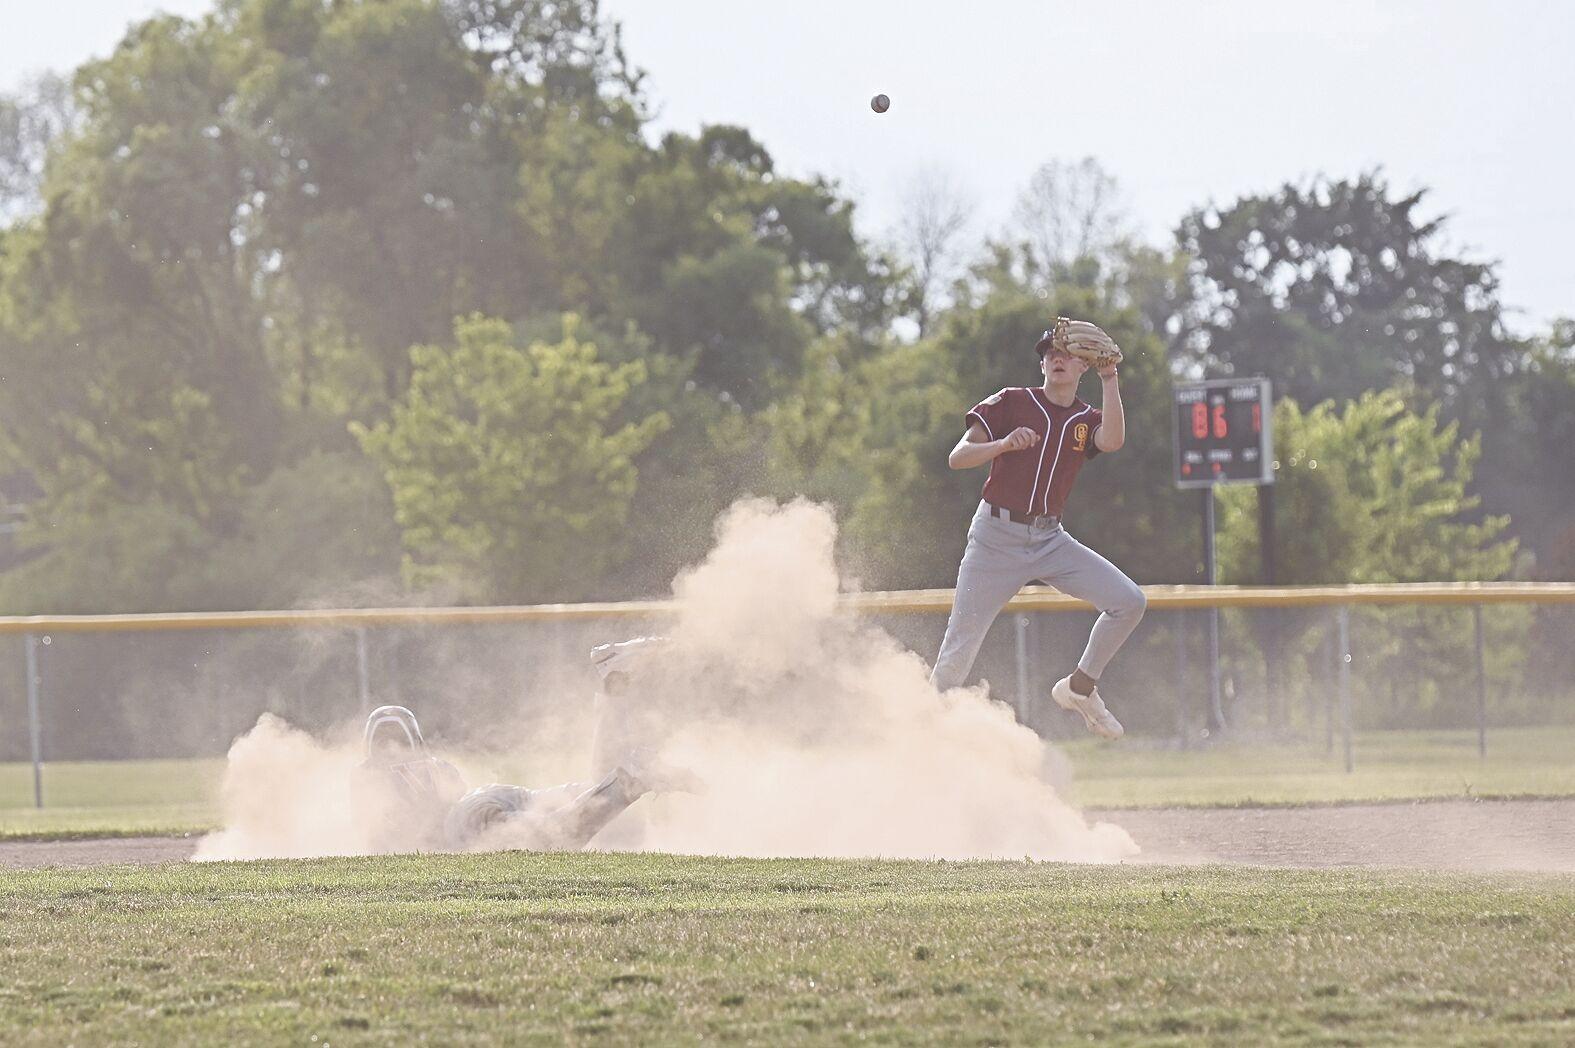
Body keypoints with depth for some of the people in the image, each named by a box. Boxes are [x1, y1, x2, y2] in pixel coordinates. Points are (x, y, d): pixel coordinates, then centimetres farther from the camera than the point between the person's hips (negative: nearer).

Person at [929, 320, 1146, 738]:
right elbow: (957, 458, -10)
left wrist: (1109, 378, -12)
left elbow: (1113, 441, -16)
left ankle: (1079, 688, 8)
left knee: (1129, 602, -10)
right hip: (996, 537, -4)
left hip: (1050, 542, 4)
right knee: (957, 656, -8)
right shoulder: (1011, 403, 0)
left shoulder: (1087, 421, 9)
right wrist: (1004, 444, -28)